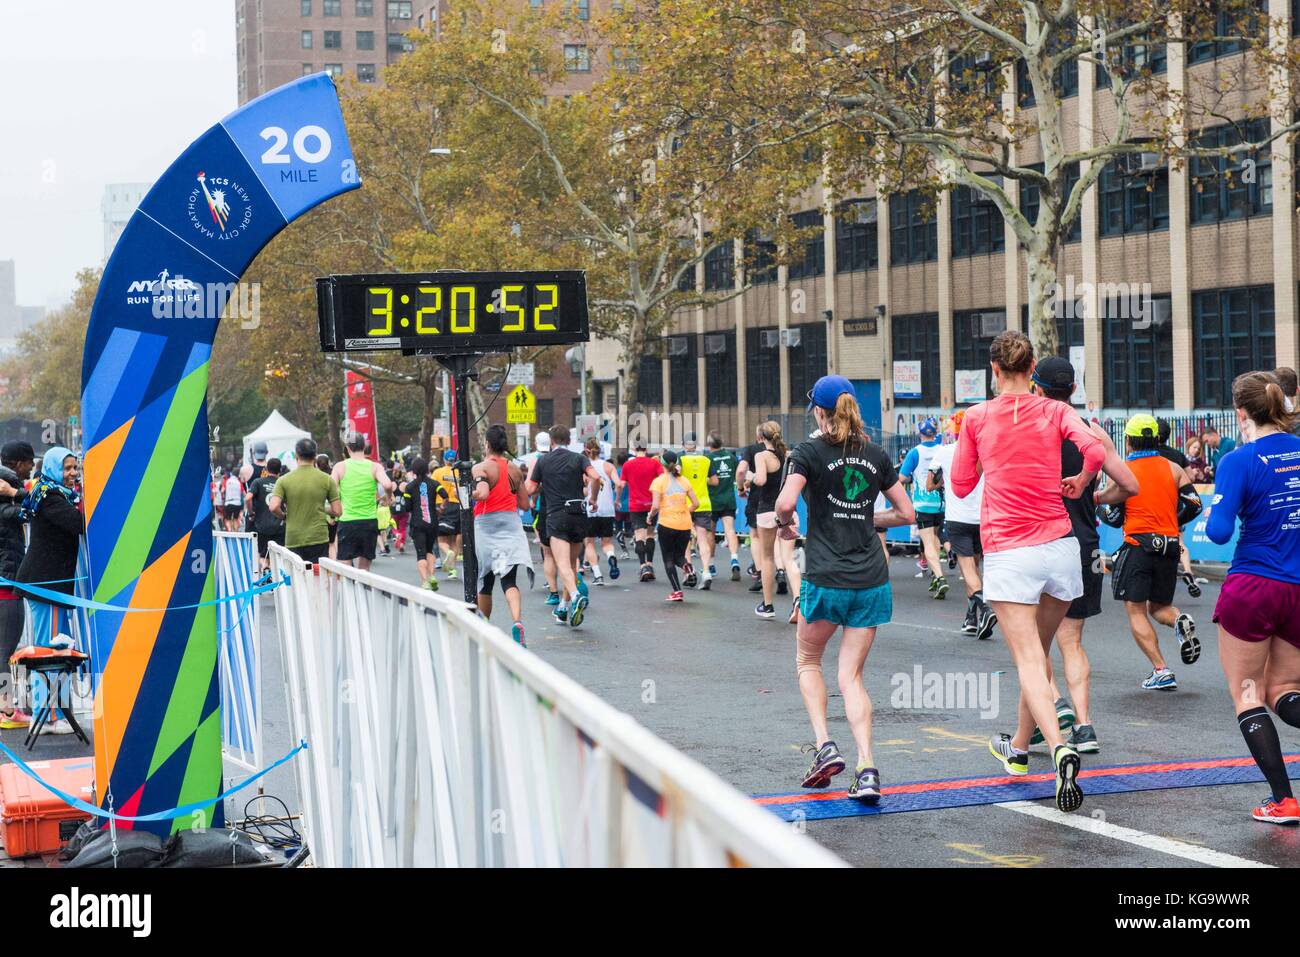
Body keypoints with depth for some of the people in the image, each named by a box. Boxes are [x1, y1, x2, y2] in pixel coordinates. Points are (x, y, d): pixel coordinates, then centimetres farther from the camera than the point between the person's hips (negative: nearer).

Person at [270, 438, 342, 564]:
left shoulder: (283, 480, -2)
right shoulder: (327, 479, -1)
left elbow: (273, 506, -14)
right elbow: (337, 511, -1)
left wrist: (283, 516, 7)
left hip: (293, 540, 0)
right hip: (319, 538, 0)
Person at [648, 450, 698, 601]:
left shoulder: (659, 481, -6)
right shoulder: (684, 480, 7)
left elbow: (656, 506, -15)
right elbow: (696, 503, 4)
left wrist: (650, 516, 3)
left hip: (666, 523, -3)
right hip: (685, 525, 4)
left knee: (668, 559, 8)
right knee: (679, 555, 18)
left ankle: (676, 591, -3)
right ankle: (684, 564, -18)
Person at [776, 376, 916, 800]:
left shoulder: (810, 451, -4)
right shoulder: (876, 455, 8)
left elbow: (786, 502, -19)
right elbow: (906, 513, 12)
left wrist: (784, 523, 2)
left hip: (825, 579, -3)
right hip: (872, 580, 4)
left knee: (808, 660, 20)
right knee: (851, 676, 7)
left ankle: (824, 745, 4)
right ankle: (867, 769, -8)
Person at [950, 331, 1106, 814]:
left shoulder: (977, 417, 4)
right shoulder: (1054, 411, 4)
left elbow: (961, 484, 10)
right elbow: (1094, 450, -12)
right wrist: (1079, 483, 7)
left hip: (1007, 552, -2)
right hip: (1059, 544, 2)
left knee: (1028, 661, -9)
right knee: (1038, 653, 19)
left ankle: (1060, 747, -31)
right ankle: (1018, 747, 33)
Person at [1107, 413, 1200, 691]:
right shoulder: (1174, 468, 7)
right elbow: (1195, 504, 3)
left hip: (1138, 545, -4)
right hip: (1170, 546, 4)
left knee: (1136, 611, 2)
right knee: (1159, 607, 20)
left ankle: (1161, 671, -9)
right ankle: (1181, 622, -15)